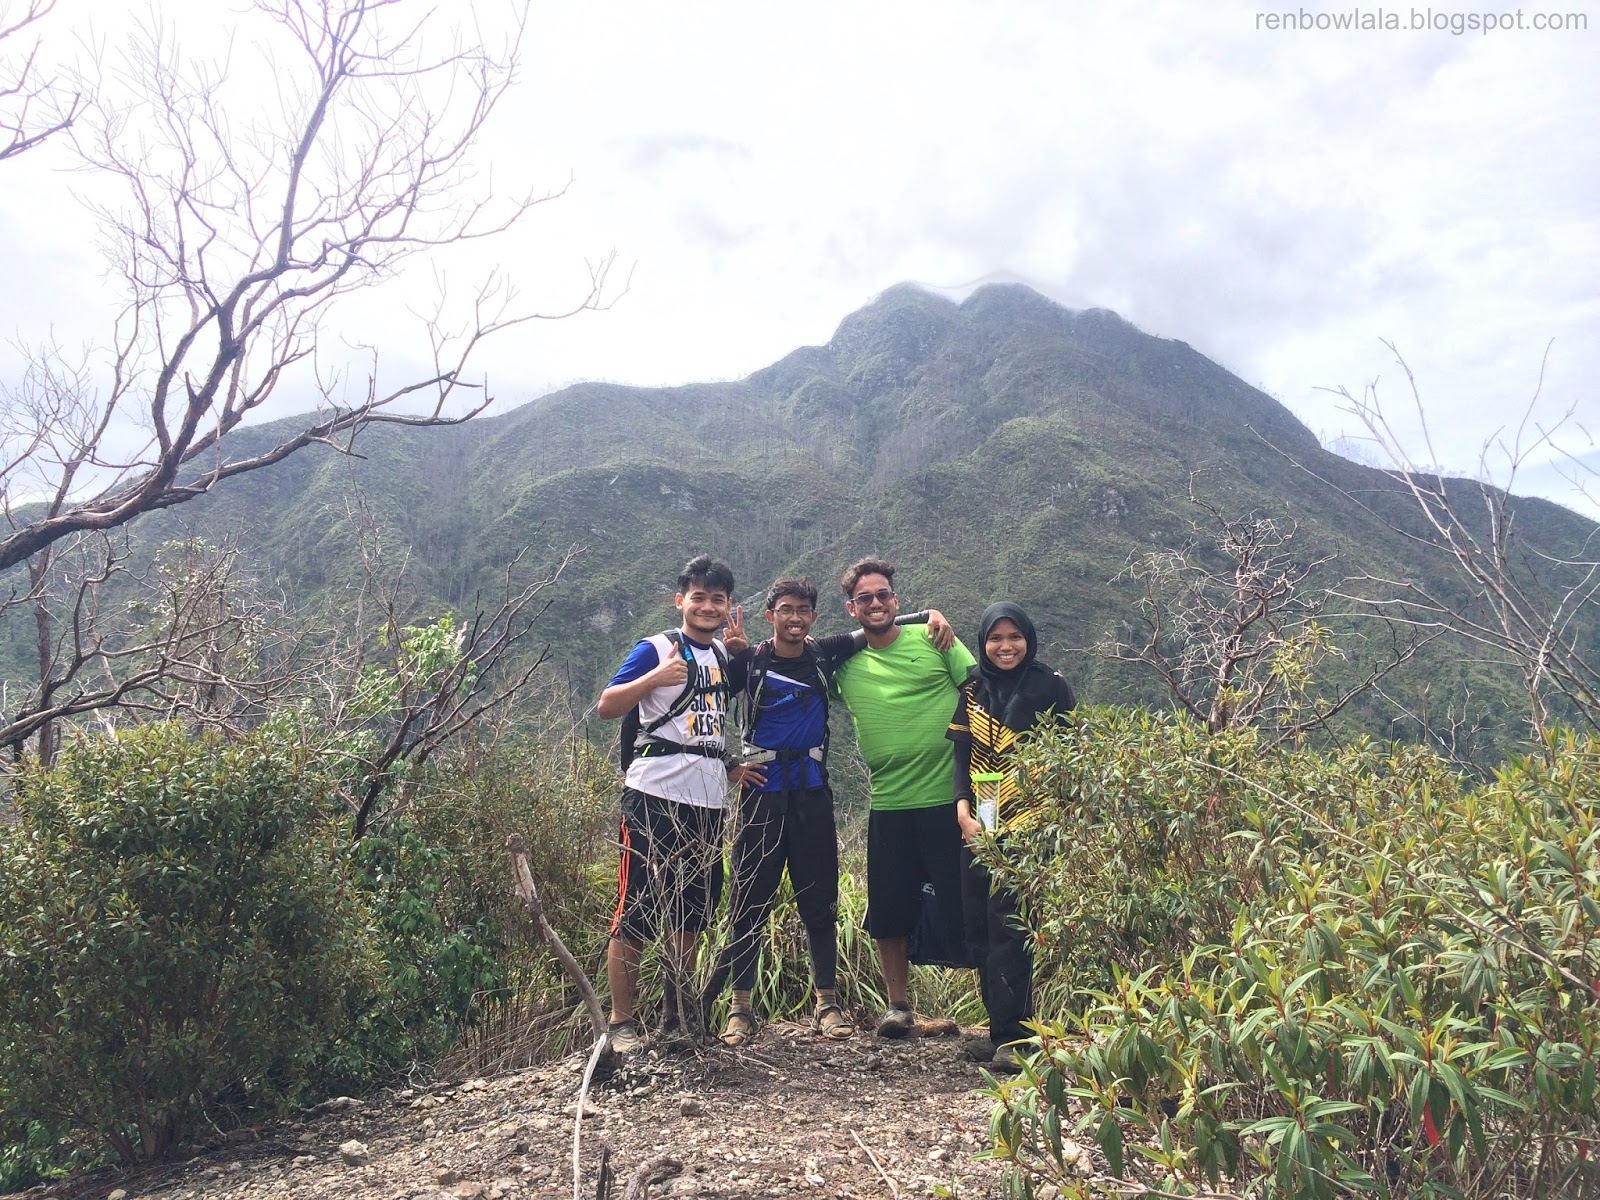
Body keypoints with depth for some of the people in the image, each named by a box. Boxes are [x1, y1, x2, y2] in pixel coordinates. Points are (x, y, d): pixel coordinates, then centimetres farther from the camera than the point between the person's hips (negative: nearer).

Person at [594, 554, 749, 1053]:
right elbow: (606, 706, -10)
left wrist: (741, 650, 8)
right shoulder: (655, 648, -5)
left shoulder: (722, 654, 14)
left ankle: (675, 1015, 27)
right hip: (655, 797, -7)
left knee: (690, 915, 14)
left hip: (709, 800, 7)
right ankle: (621, 1022, 10)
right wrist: (655, 677, -27)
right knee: (636, 911, -1)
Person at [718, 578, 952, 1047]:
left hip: (812, 788, 3)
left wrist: (932, 615, -3)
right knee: (750, 899, 0)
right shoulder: (750, 662, -3)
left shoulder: (826, 655, 4)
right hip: (763, 788, -2)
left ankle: (827, 1003, 18)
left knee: (819, 898, 7)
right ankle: (740, 1008, 10)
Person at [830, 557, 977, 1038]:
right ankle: (898, 1004, 30)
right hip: (888, 805, 3)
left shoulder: (932, 638, -1)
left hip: (950, 798, -3)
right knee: (888, 911, 11)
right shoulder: (843, 662, 6)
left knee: (963, 906, 4)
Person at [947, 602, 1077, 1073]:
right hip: (978, 827, 5)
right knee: (978, 927, 6)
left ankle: (1013, 1035, -3)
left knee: (1007, 926, -11)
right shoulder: (973, 690, 13)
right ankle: (1000, 1029, 18)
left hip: (1027, 825, -5)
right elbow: (962, 754, 10)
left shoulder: (1050, 687, 2)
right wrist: (963, 809, -3)